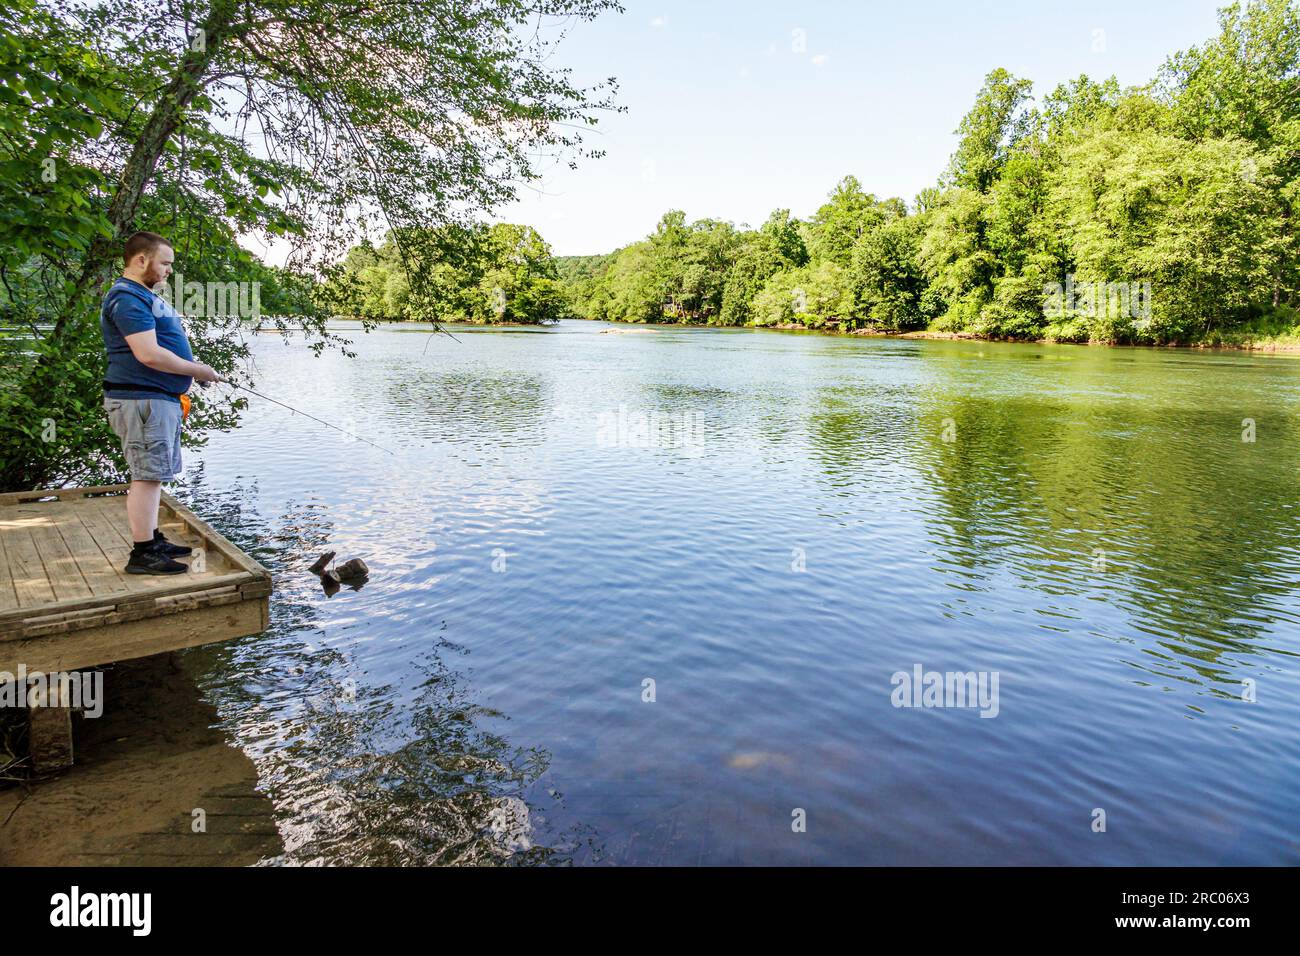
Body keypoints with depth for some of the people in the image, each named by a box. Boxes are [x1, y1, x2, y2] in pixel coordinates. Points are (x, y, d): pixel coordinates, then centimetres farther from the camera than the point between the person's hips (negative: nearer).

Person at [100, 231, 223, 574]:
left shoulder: (144, 296, 20)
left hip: (160, 398, 11)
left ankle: (152, 540, 24)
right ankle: (142, 554, -6)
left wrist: (191, 367, 11)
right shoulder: (127, 298, -14)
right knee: (148, 475, -9)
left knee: (154, 474, 15)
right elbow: (148, 354, -24)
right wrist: (196, 370, -13)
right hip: (142, 400, -11)